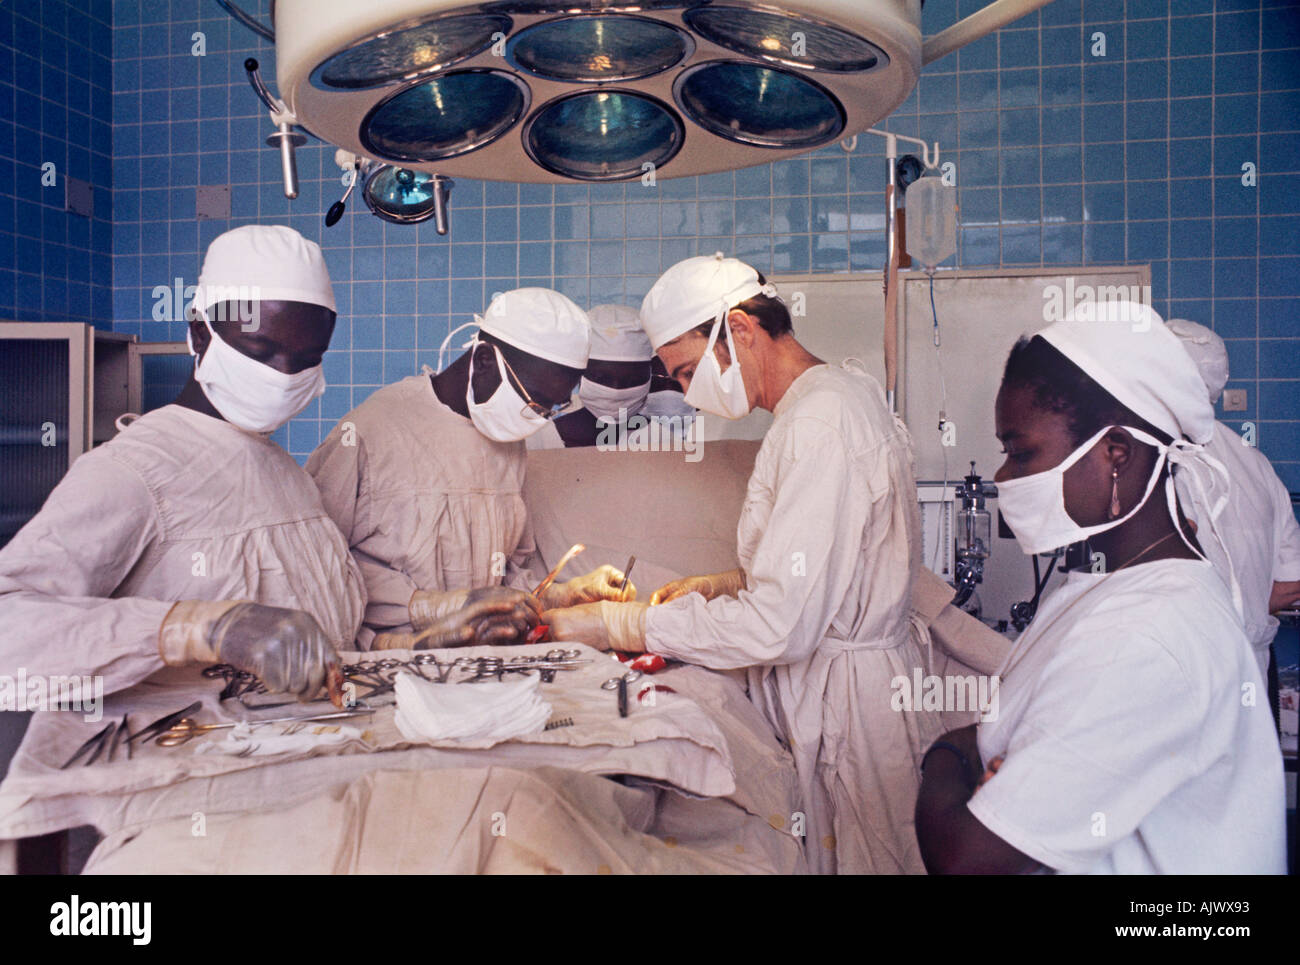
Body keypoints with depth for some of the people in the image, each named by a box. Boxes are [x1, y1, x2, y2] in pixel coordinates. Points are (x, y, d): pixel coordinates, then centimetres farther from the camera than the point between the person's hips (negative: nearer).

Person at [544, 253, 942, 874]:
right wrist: (716, 588, 9)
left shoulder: (820, 423, -22)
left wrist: (617, 626, -19)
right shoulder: (840, 392, 11)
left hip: (845, 701, -9)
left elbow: (776, 627, -27)